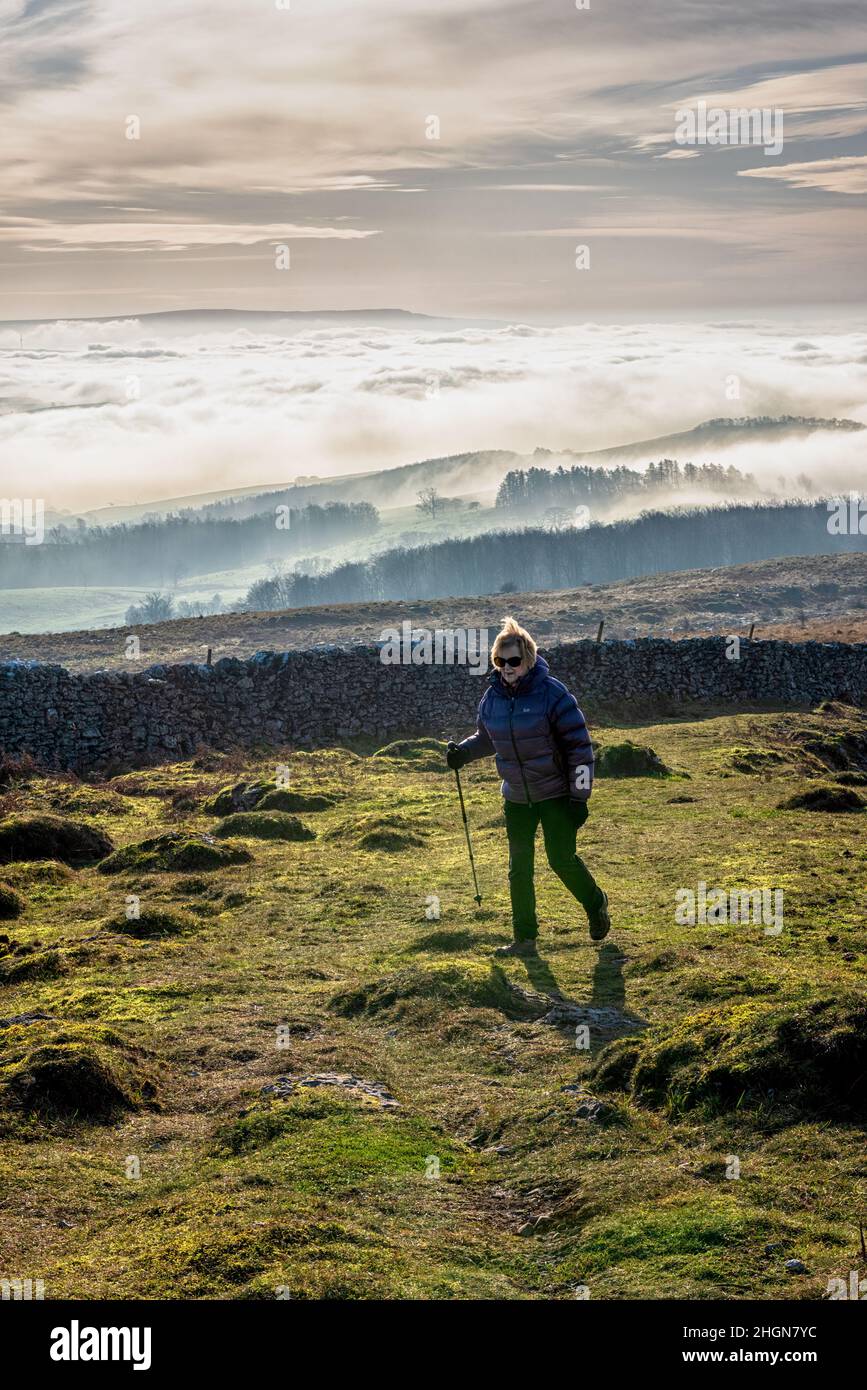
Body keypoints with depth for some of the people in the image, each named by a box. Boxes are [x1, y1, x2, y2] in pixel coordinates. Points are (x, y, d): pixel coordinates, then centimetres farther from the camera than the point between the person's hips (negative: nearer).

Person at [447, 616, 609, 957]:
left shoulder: (552, 693, -17)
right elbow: (487, 738, 17)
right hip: (516, 797, 5)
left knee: (562, 860, 1)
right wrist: (463, 751, -4)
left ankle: (596, 905, 30)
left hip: (556, 794, -5)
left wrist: (579, 797, -15)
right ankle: (525, 939, 15)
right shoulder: (492, 697, -1)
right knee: (519, 868, 6)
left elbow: (579, 745, -14)